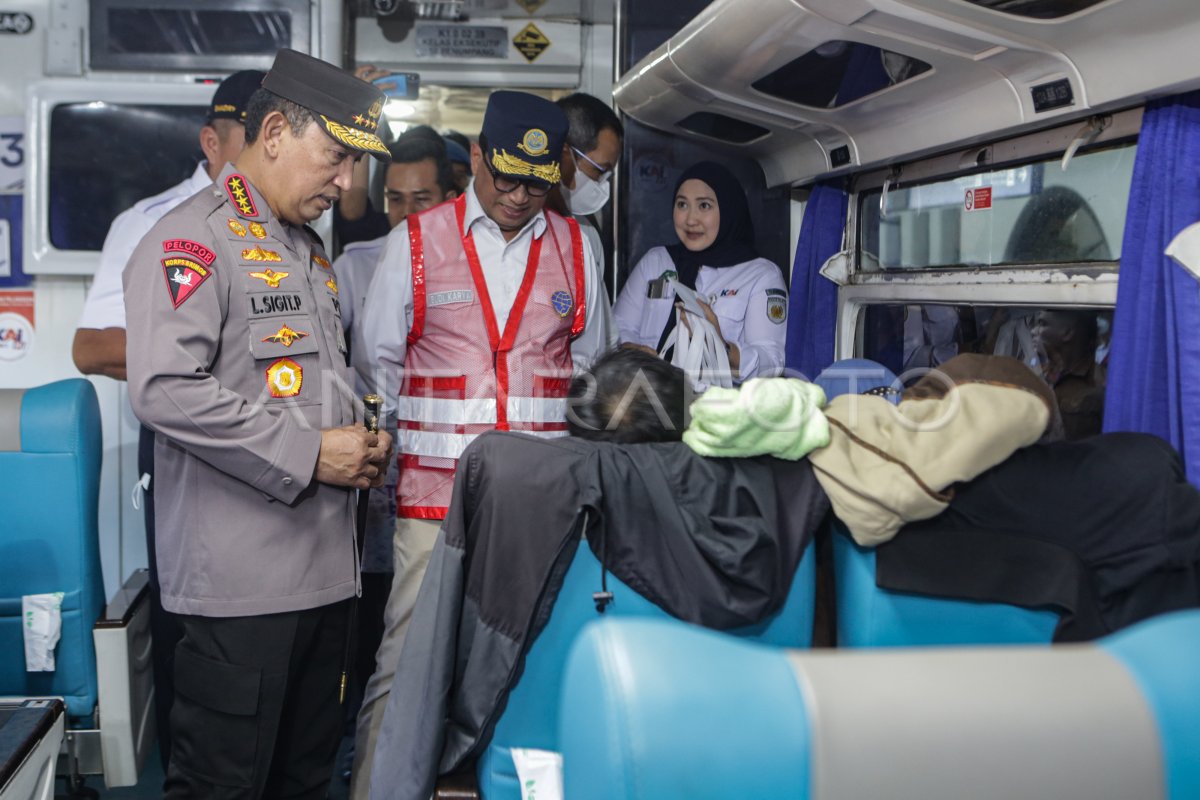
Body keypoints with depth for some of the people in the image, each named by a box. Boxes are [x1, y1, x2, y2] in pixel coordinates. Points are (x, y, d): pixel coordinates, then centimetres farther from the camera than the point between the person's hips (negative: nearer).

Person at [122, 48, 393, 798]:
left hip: (327, 566, 9)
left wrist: (361, 445, 8)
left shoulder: (310, 249, 20)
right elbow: (165, 389, -22)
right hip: (242, 575, -9)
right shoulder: (192, 240, -9)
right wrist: (309, 453, -18)